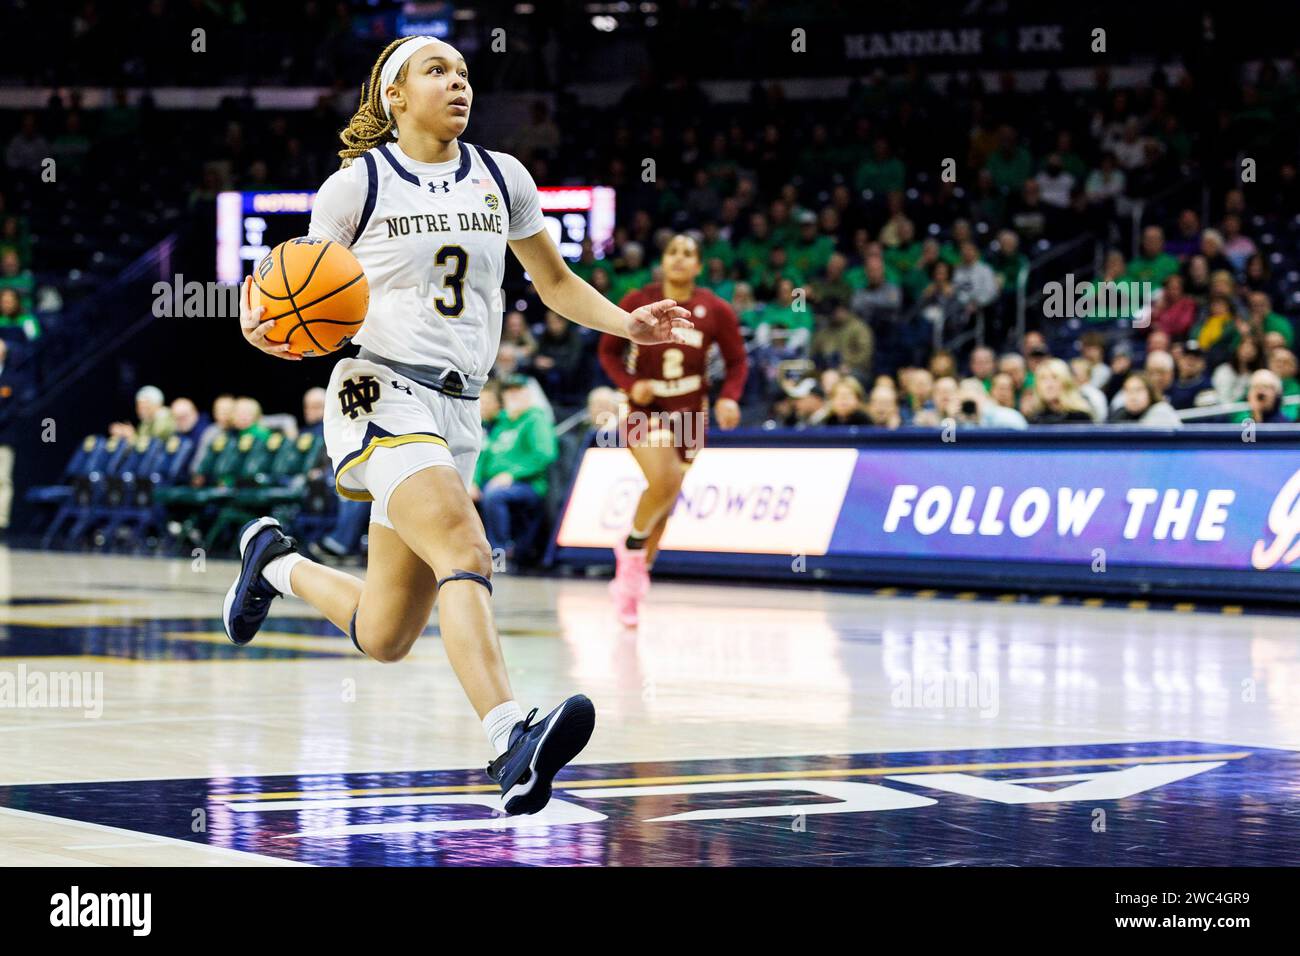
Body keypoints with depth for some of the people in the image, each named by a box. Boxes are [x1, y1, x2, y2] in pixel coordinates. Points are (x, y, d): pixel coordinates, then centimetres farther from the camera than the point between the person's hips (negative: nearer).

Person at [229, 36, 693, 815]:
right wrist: (268, 330, -15)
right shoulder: (357, 186, -1)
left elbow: (555, 282, 19)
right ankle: (511, 740, -44)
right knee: (467, 553, -32)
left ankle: (278, 563, 40)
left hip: (457, 410, 6)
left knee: (384, 638, 11)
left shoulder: (501, 178, 10)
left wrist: (627, 324, 2)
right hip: (381, 394, -6)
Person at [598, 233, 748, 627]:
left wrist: (729, 397, -15)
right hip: (645, 407, -3)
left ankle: (630, 582, 25)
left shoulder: (716, 311, -5)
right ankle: (632, 545, 1)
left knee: (665, 500, 9)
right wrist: (631, 384, -16)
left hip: (689, 411, 3)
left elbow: (737, 361, 4)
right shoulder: (638, 303, -7)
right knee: (662, 482, -27)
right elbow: (608, 351, 1)